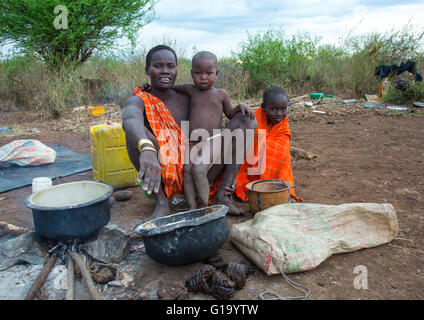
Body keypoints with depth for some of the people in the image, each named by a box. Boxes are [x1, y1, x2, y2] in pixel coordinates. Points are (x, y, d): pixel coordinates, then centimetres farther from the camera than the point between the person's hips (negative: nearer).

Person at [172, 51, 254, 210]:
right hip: (192, 142, 3)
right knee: (187, 170, -20)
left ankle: (204, 206, -13)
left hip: (213, 141, -2)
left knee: (198, 170, -25)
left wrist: (241, 106, 1)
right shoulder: (190, 90, 10)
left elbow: (230, 114, 19)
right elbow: (170, 87, 24)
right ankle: (192, 207, -19)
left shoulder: (221, 94, 8)